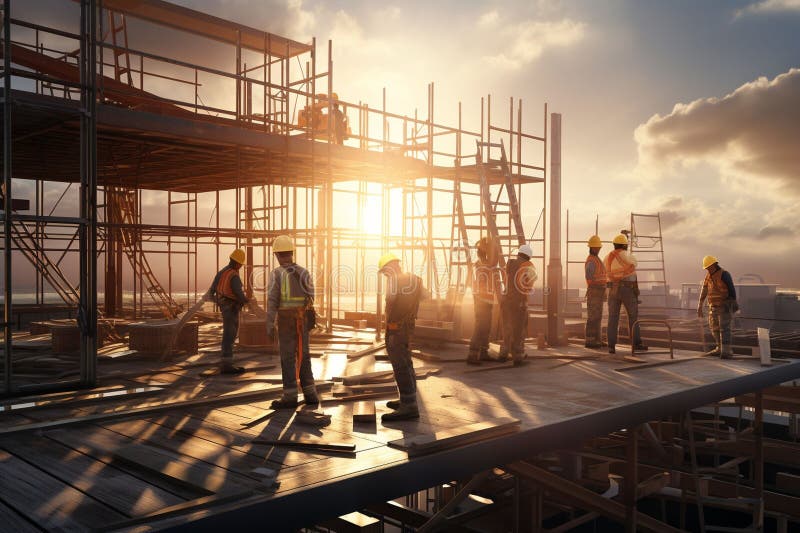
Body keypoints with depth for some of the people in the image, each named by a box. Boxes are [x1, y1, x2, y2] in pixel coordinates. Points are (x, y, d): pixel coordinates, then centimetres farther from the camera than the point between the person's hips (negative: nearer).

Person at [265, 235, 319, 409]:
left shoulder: (276, 274, -9)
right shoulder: (304, 272, 5)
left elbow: (272, 302, -13)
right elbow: (310, 299, 7)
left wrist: (269, 327, -10)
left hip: (286, 322, -4)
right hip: (303, 321, 4)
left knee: (287, 358, 1)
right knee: (303, 357, 12)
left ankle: (290, 398, 2)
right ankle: (310, 395, 11)